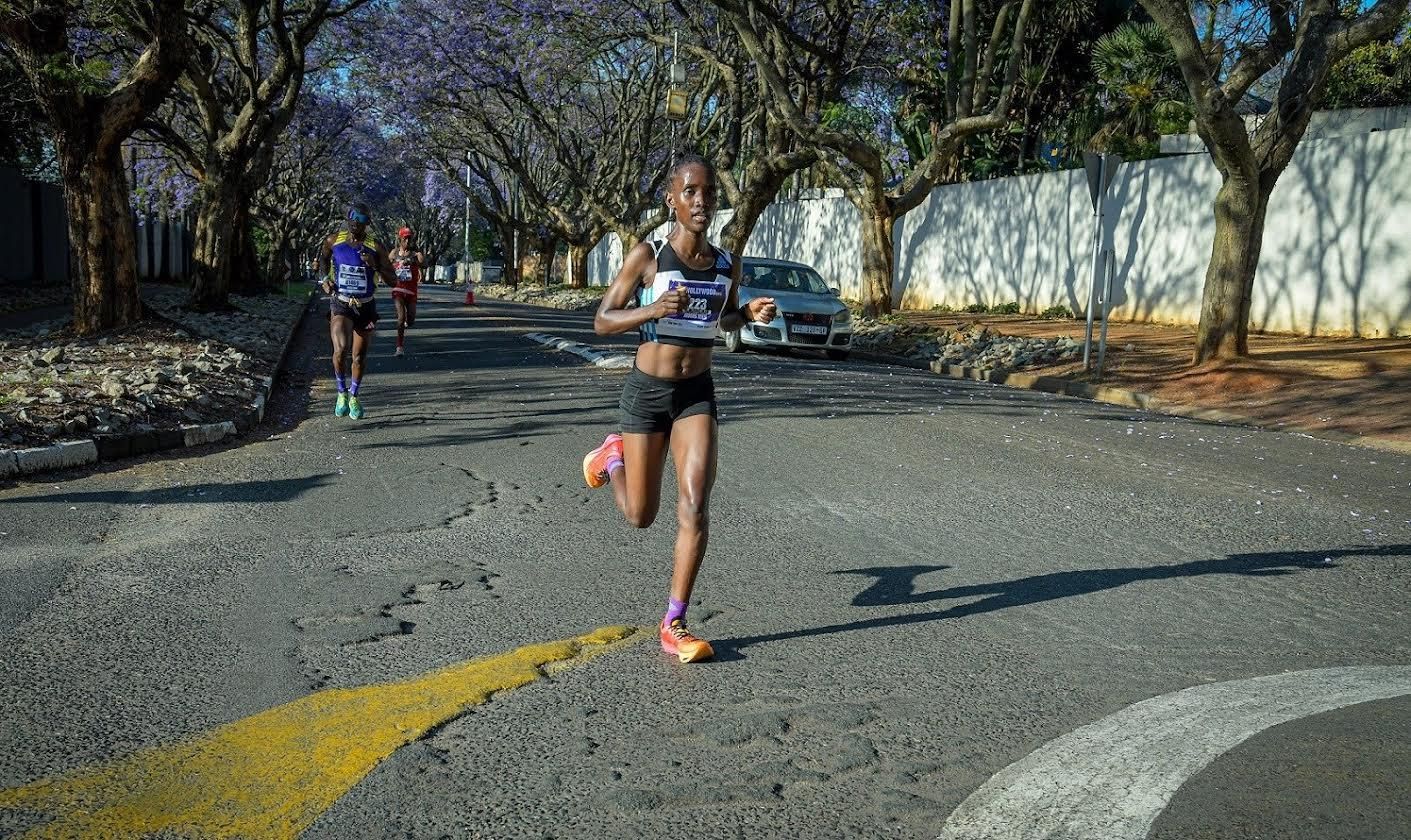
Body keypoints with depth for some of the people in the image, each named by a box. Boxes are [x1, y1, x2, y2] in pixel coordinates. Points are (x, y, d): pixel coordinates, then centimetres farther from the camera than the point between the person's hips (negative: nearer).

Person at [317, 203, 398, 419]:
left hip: (366, 307, 1)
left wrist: (375, 265, -23)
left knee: (359, 357, 9)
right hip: (340, 305, -1)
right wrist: (325, 278, 4)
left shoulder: (376, 247, -6)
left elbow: (393, 281, -7)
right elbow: (323, 258, 20)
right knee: (340, 349, -22)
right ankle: (342, 392, 2)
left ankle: (354, 396, 34)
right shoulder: (333, 241, -3)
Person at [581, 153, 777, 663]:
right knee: (640, 517, 10)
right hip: (647, 391, -2)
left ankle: (674, 626, 2)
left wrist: (749, 314, -4)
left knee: (695, 509, -10)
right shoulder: (647, 256, -11)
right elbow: (602, 321, -8)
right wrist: (653, 310, -27)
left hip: (698, 393, 3)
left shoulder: (727, 265, 1)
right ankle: (613, 456, 44)